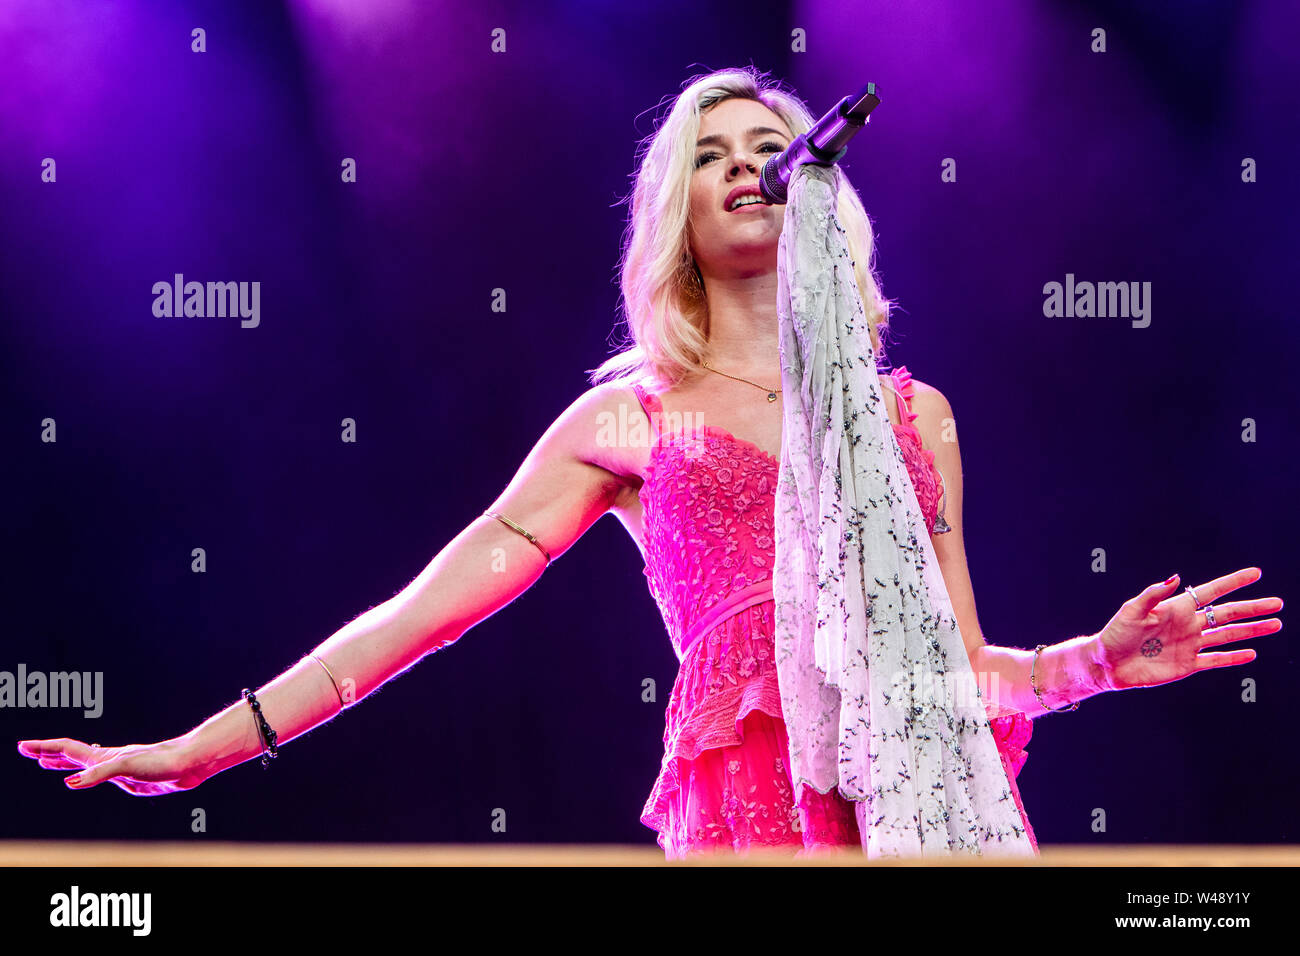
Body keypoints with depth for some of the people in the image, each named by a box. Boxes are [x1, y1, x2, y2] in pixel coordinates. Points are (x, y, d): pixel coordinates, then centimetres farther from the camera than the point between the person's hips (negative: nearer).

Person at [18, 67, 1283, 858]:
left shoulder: (913, 413, 22)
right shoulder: (626, 424, 16)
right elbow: (423, 607, 13)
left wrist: (1094, 662, 4)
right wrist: (208, 745, 8)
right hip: (753, 799, -2)